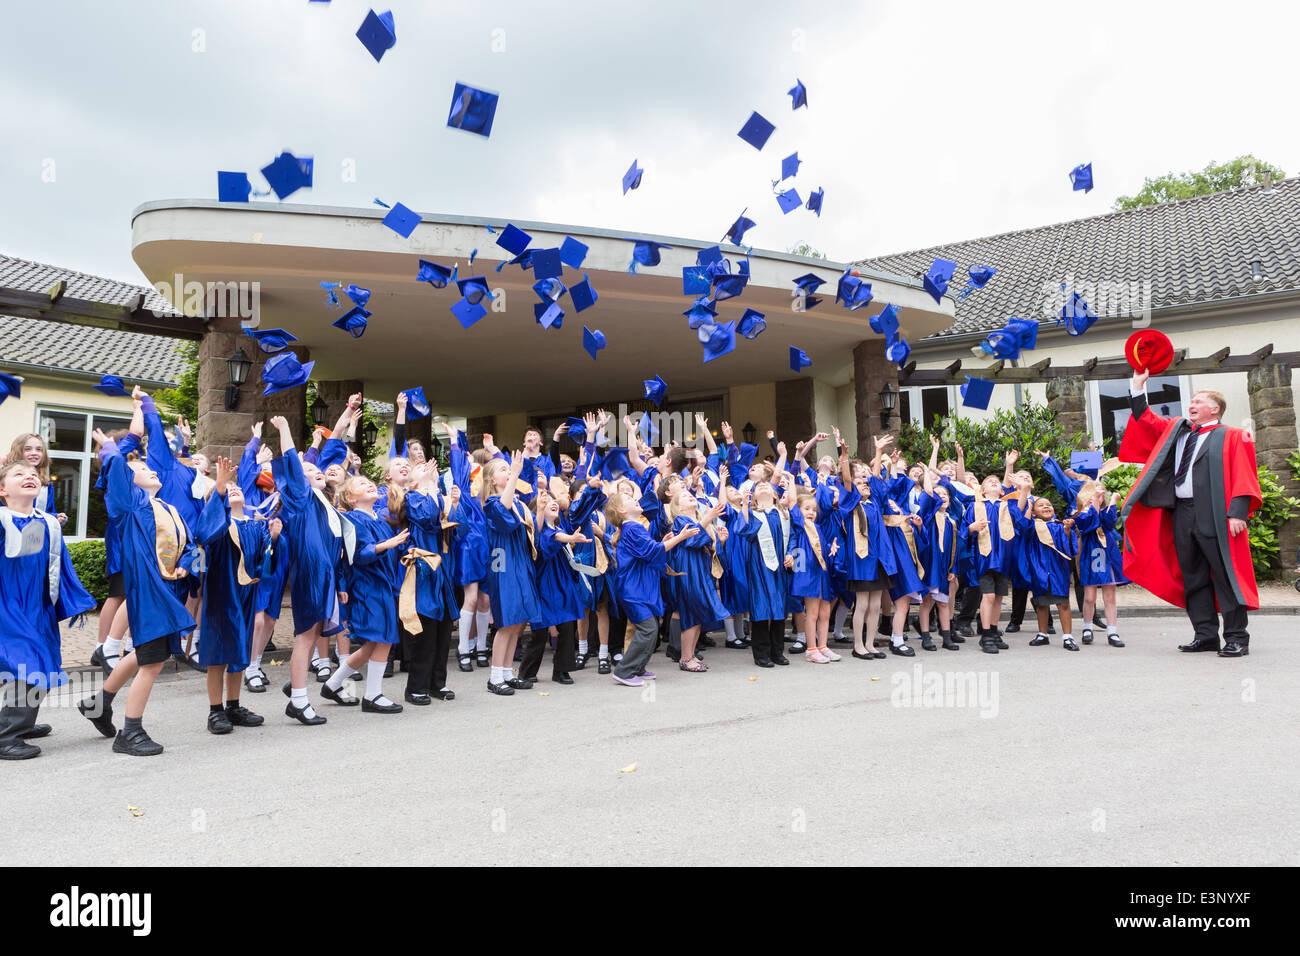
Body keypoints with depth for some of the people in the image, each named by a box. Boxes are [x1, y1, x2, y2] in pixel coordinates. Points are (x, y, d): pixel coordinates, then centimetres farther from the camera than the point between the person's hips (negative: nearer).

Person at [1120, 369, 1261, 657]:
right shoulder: (1176, 430, 20)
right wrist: (1138, 386, 18)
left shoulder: (1232, 437, 4)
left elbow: (1243, 476, -4)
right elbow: (1145, 420, 25)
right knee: (1192, 577, 7)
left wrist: (1238, 512, -15)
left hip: (1214, 515, -5)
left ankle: (1237, 638, 2)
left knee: (1224, 575, -4)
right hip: (1181, 513, 6)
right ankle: (1206, 635, 13)